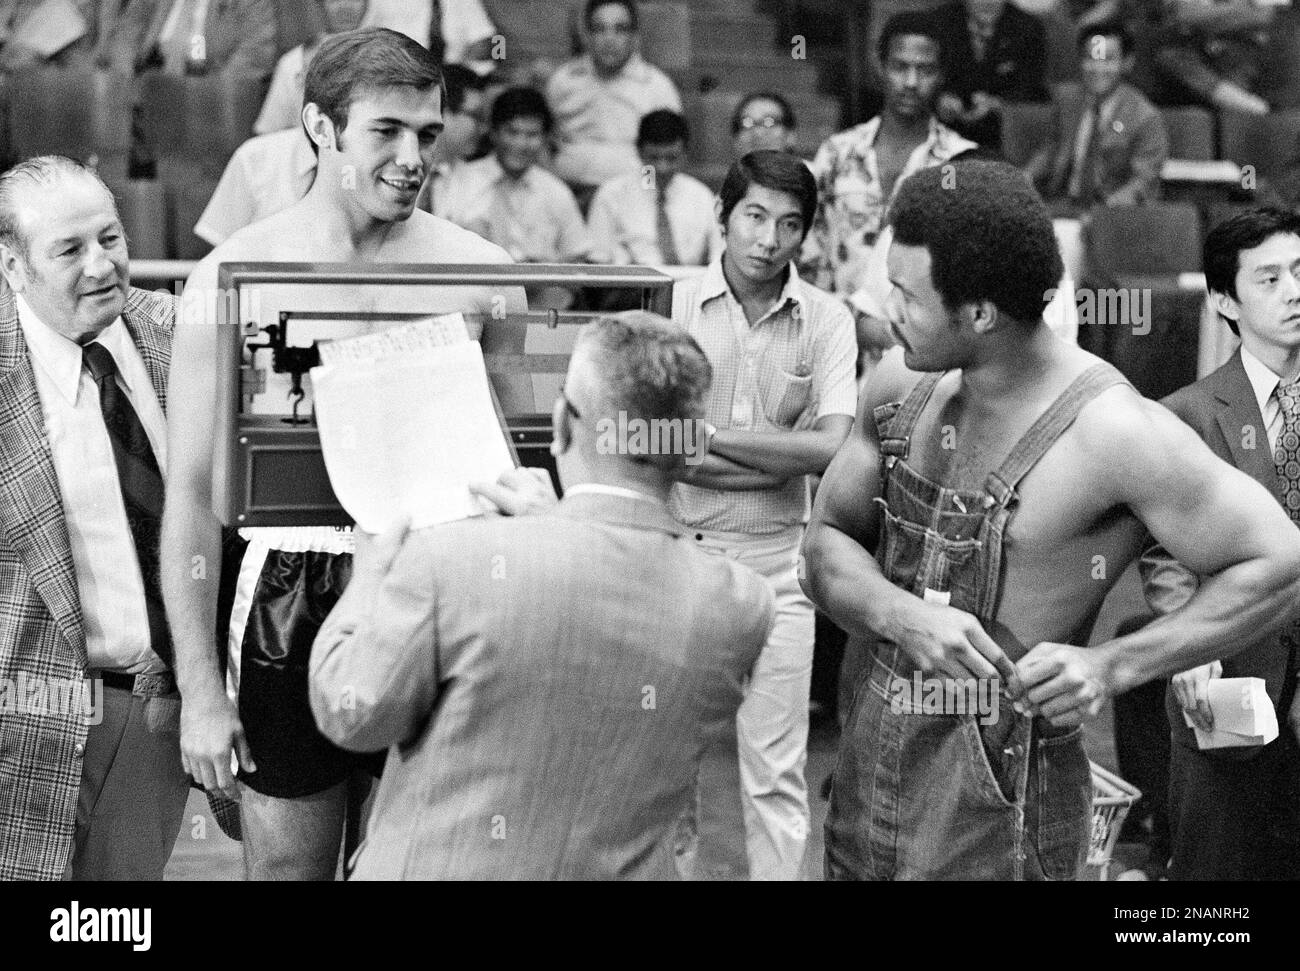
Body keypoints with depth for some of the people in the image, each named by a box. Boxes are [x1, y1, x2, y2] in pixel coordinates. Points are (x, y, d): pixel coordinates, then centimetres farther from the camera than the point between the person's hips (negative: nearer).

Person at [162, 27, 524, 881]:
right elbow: (193, 495, -2)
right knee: (286, 865, 9)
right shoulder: (236, 276, -4)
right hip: (291, 594, -1)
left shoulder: (480, 274, 0)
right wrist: (200, 689, -5)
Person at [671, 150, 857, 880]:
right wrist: (783, 452, -13)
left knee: (774, 776, 4)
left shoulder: (828, 321, 0)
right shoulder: (672, 303, -2)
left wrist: (704, 431, -13)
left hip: (774, 563, 0)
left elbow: (831, 448, -11)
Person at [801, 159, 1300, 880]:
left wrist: (1113, 665, -19)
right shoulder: (902, 387, 0)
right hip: (867, 765, 6)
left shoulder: (1110, 430, -18)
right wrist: (903, 616, -16)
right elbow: (826, 544, 6)